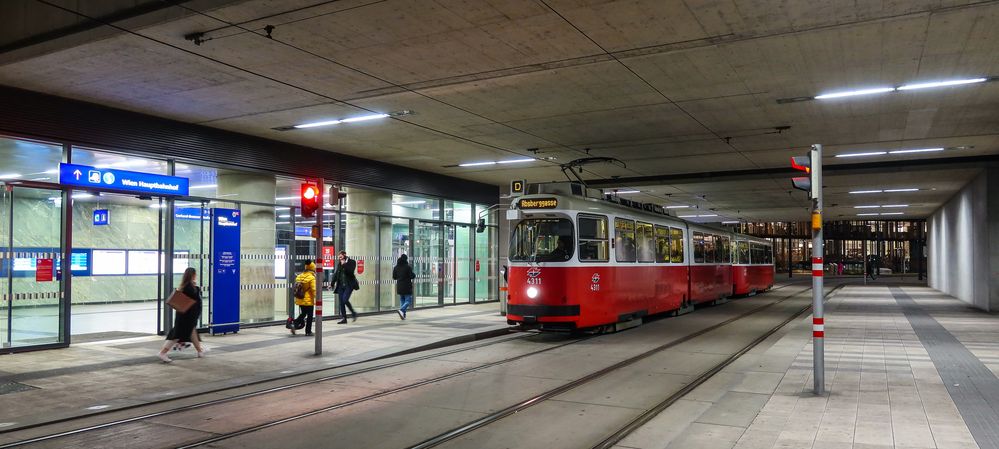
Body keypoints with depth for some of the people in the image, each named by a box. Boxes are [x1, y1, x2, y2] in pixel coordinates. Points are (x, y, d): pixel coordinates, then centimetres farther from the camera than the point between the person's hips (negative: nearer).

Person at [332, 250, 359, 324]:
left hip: (349, 285, -6)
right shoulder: (340, 264, 13)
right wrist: (332, 284, 9)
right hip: (341, 285, 6)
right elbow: (336, 274, 15)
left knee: (345, 300, -17)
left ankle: (353, 313, 3)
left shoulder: (351, 262, -2)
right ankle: (344, 318, 9)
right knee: (341, 302, 3)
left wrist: (344, 265, -15)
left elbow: (350, 271, -17)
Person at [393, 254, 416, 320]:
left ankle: (403, 315, 11)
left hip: (399, 287, 6)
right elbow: (412, 276, -14)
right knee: (408, 301, 0)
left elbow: (394, 277, 8)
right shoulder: (408, 267, -13)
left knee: (402, 300, 14)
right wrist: (414, 275, 7)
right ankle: (401, 310, -23)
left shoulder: (396, 267, 4)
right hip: (407, 287, -6)